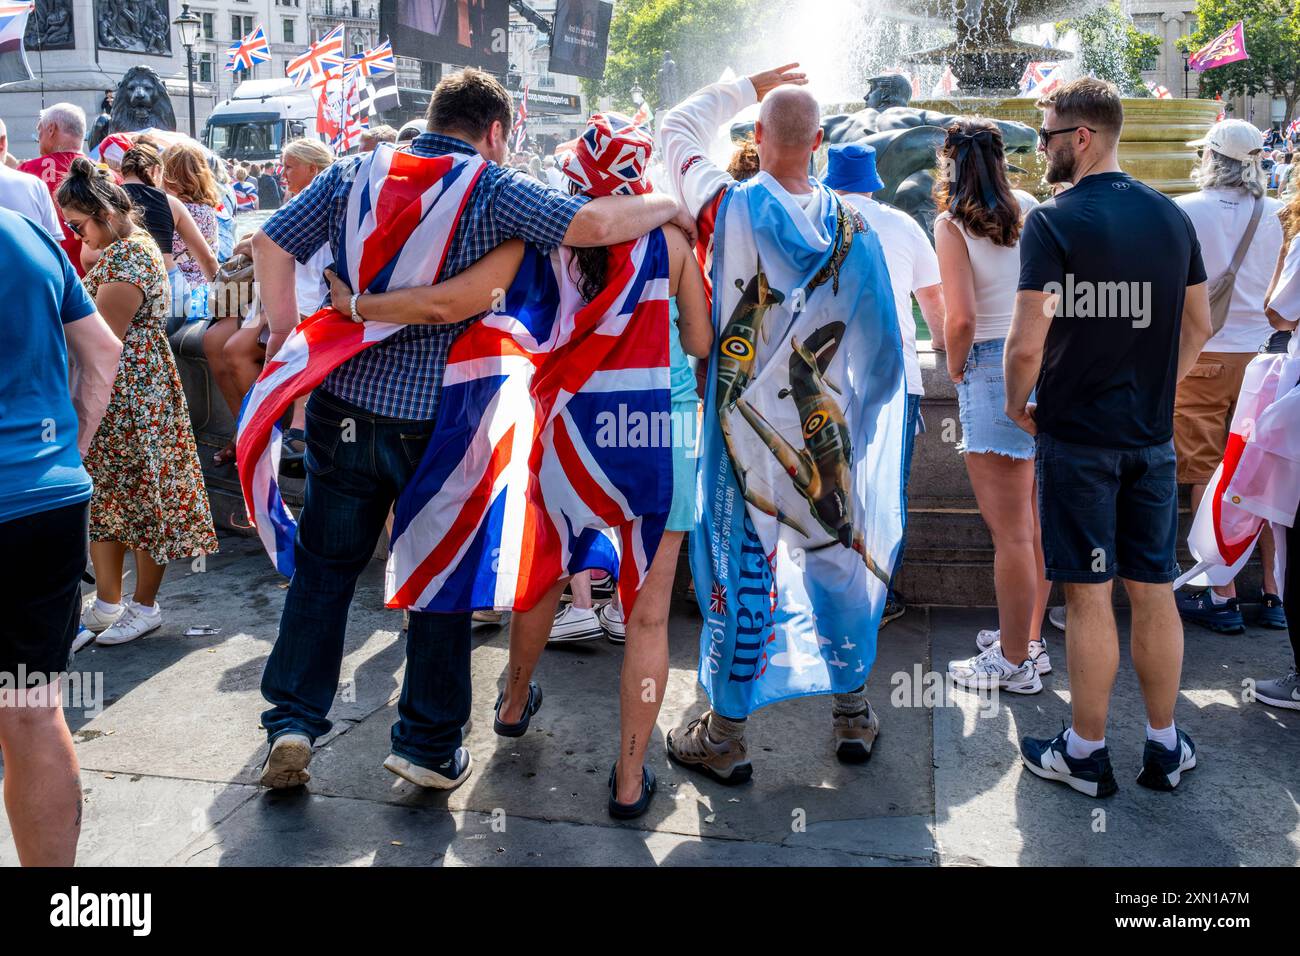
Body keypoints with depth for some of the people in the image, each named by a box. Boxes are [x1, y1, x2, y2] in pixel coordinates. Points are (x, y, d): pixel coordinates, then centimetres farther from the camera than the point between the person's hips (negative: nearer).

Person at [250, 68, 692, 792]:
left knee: (323, 567, 17)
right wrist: (664, 205, 0)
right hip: (436, 416, -3)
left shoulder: (355, 173, 9)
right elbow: (594, 224, -17)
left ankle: (292, 721, 17)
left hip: (343, 404, 4)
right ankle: (431, 745, 19)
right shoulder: (495, 188, -5)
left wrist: (288, 335, 14)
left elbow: (272, 243, 7)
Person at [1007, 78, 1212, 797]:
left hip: (1077, 436, -5)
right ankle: (1165, 748, 24)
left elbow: (1027, 341, -20)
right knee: (1153, 591, 12)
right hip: (1152, 437, 6)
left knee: (1088, 596, 2)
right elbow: (1199, 326, 13)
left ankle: (1086, 754, 15)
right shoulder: (1172, 218, 7)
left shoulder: (1053, 222, -13)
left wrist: (1017, 404, -2)